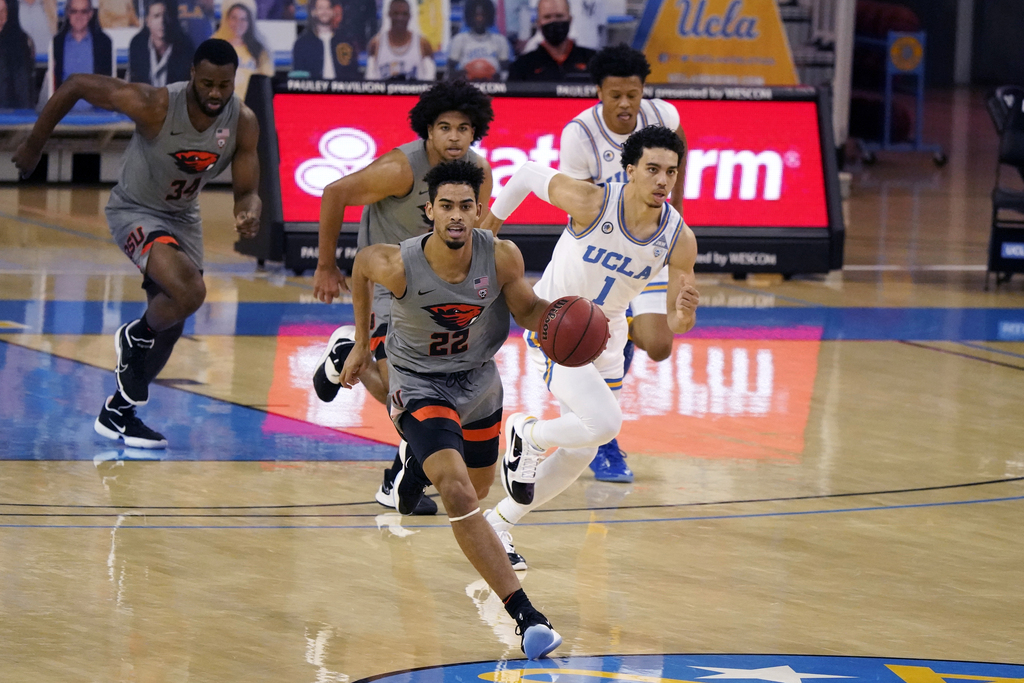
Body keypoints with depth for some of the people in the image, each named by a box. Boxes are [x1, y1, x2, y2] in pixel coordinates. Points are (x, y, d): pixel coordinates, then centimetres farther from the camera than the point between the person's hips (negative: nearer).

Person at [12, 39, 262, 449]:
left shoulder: (243, 123, -17)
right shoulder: (154, 106, -31)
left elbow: (246, 191, -10)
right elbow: (76, 85, -21)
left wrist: (248, 214, -36)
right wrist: (33, 148, -11)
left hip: (182, 216, 6)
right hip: (135, 211, -6)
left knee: (168, 327, 12)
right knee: (189, 292, -30)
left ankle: (117, 414, 31)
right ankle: (135, 336, 3)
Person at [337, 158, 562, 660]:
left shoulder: (502, 257, -23)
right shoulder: (399, 265, -28)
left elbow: (526, 309, -4)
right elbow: (361, 265, -4)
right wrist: (361, 342, 7)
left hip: (477, 378, 4)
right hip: (420, 386, -4)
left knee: (479, 482, 28)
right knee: (458, 493, -26)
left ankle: (417, 465, 66)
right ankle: (524, 614, -27)